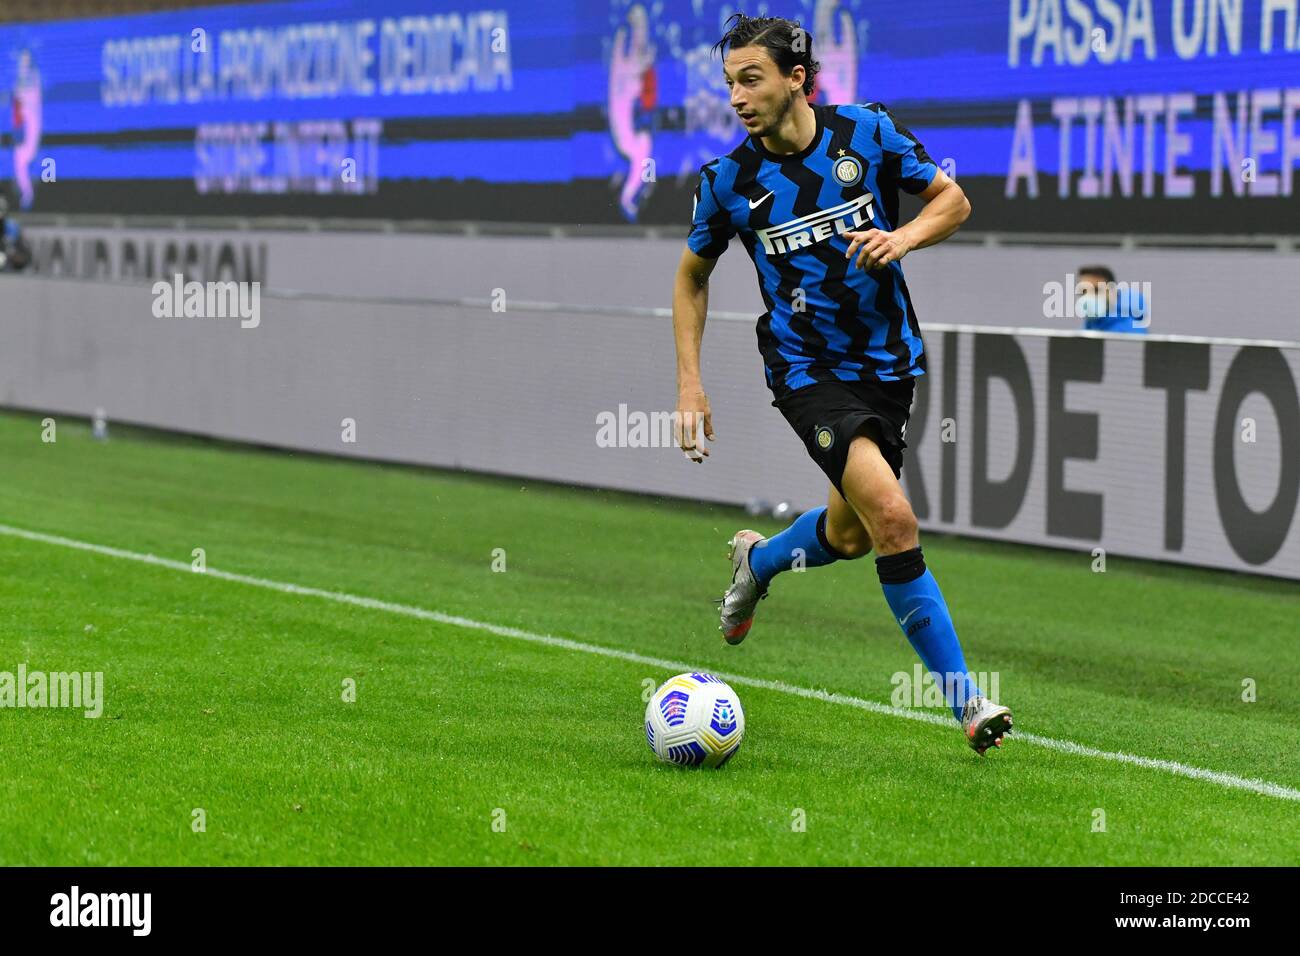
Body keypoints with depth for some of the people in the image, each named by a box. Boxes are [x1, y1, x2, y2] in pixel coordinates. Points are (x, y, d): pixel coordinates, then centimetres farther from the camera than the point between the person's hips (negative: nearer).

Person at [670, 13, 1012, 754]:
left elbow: (953, 201, 2)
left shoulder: (868, 133, -9)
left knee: (852, 533, 17)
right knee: (892, 516, -22)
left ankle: (758, 562, 52)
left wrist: (904, 237, -19)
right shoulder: (730, 180, -9)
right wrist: (690, 386, -1)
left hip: (889, 358, 3)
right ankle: (966, 698, -15)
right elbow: (693, 276, 7)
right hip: (808, 372, -3)